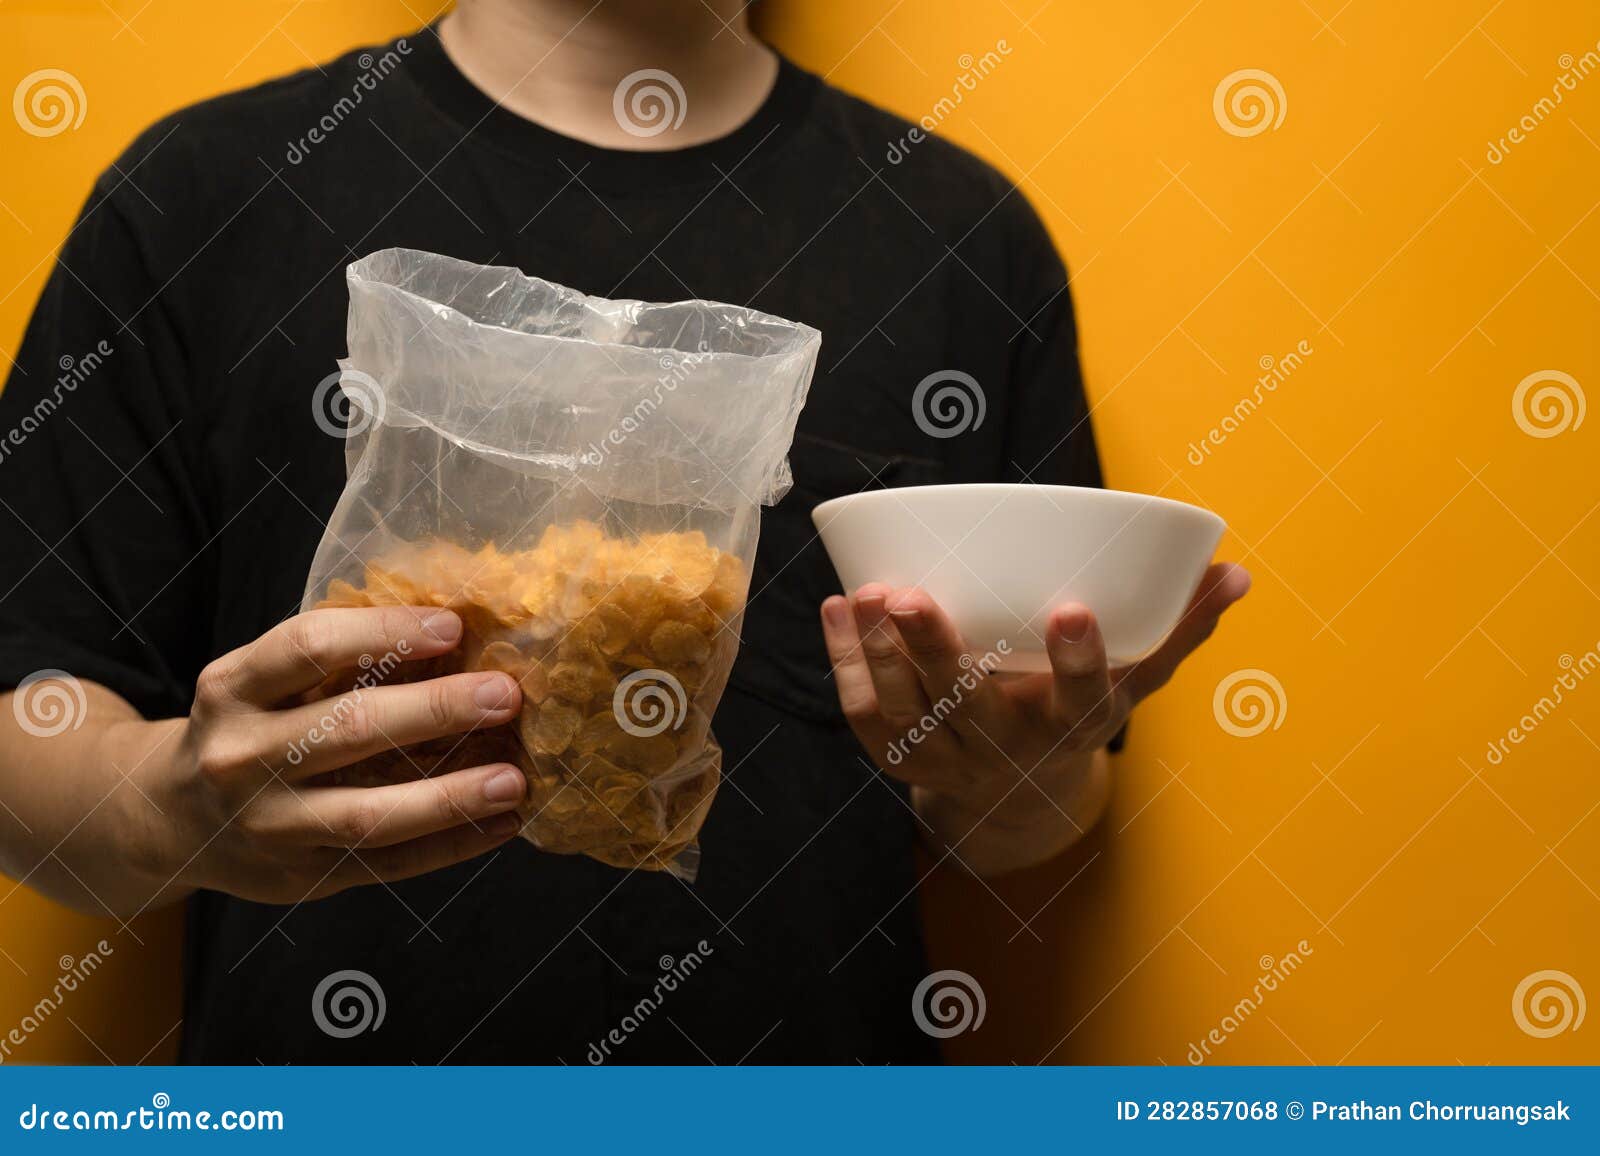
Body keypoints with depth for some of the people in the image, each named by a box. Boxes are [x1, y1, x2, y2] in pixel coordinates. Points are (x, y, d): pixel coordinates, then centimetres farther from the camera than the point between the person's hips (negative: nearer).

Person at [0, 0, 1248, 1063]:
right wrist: (179, 805, -26)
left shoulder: (967, 230, -1)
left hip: (829, 1039, 2)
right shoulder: (204, 192, -6)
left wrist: (1005, 777, -19)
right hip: (329, 1055, -1)